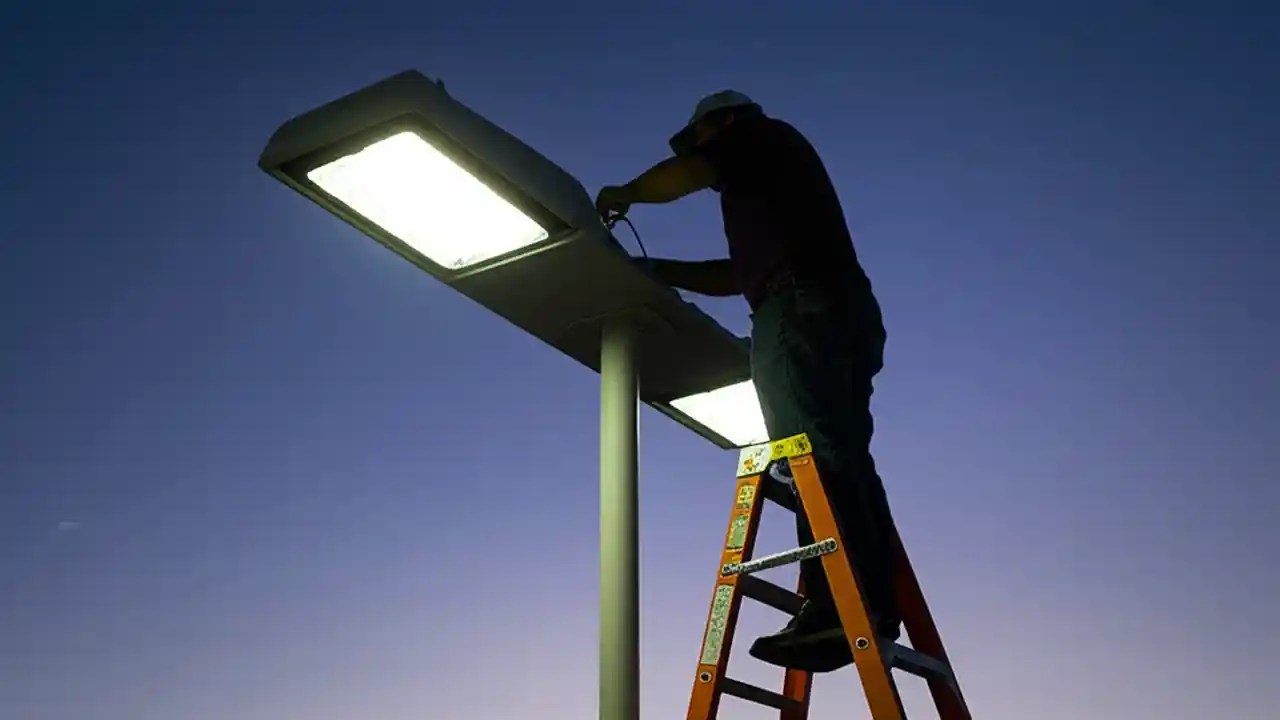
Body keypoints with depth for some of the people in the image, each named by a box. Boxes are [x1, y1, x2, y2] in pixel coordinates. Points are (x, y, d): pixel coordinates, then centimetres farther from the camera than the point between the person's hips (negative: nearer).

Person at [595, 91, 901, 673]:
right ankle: (874, 605, -9)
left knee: (813, 451, -19)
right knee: (839, 455, 0)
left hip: (801, 307, -9)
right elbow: (737, 275, 38)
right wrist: (658, 270, 36)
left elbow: (682, 175, 2)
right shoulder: (769, 184, 38)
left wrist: (619, 196, 18)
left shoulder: (764, 136, 15)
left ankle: (837, 606, -28)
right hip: (845, 311, 9)